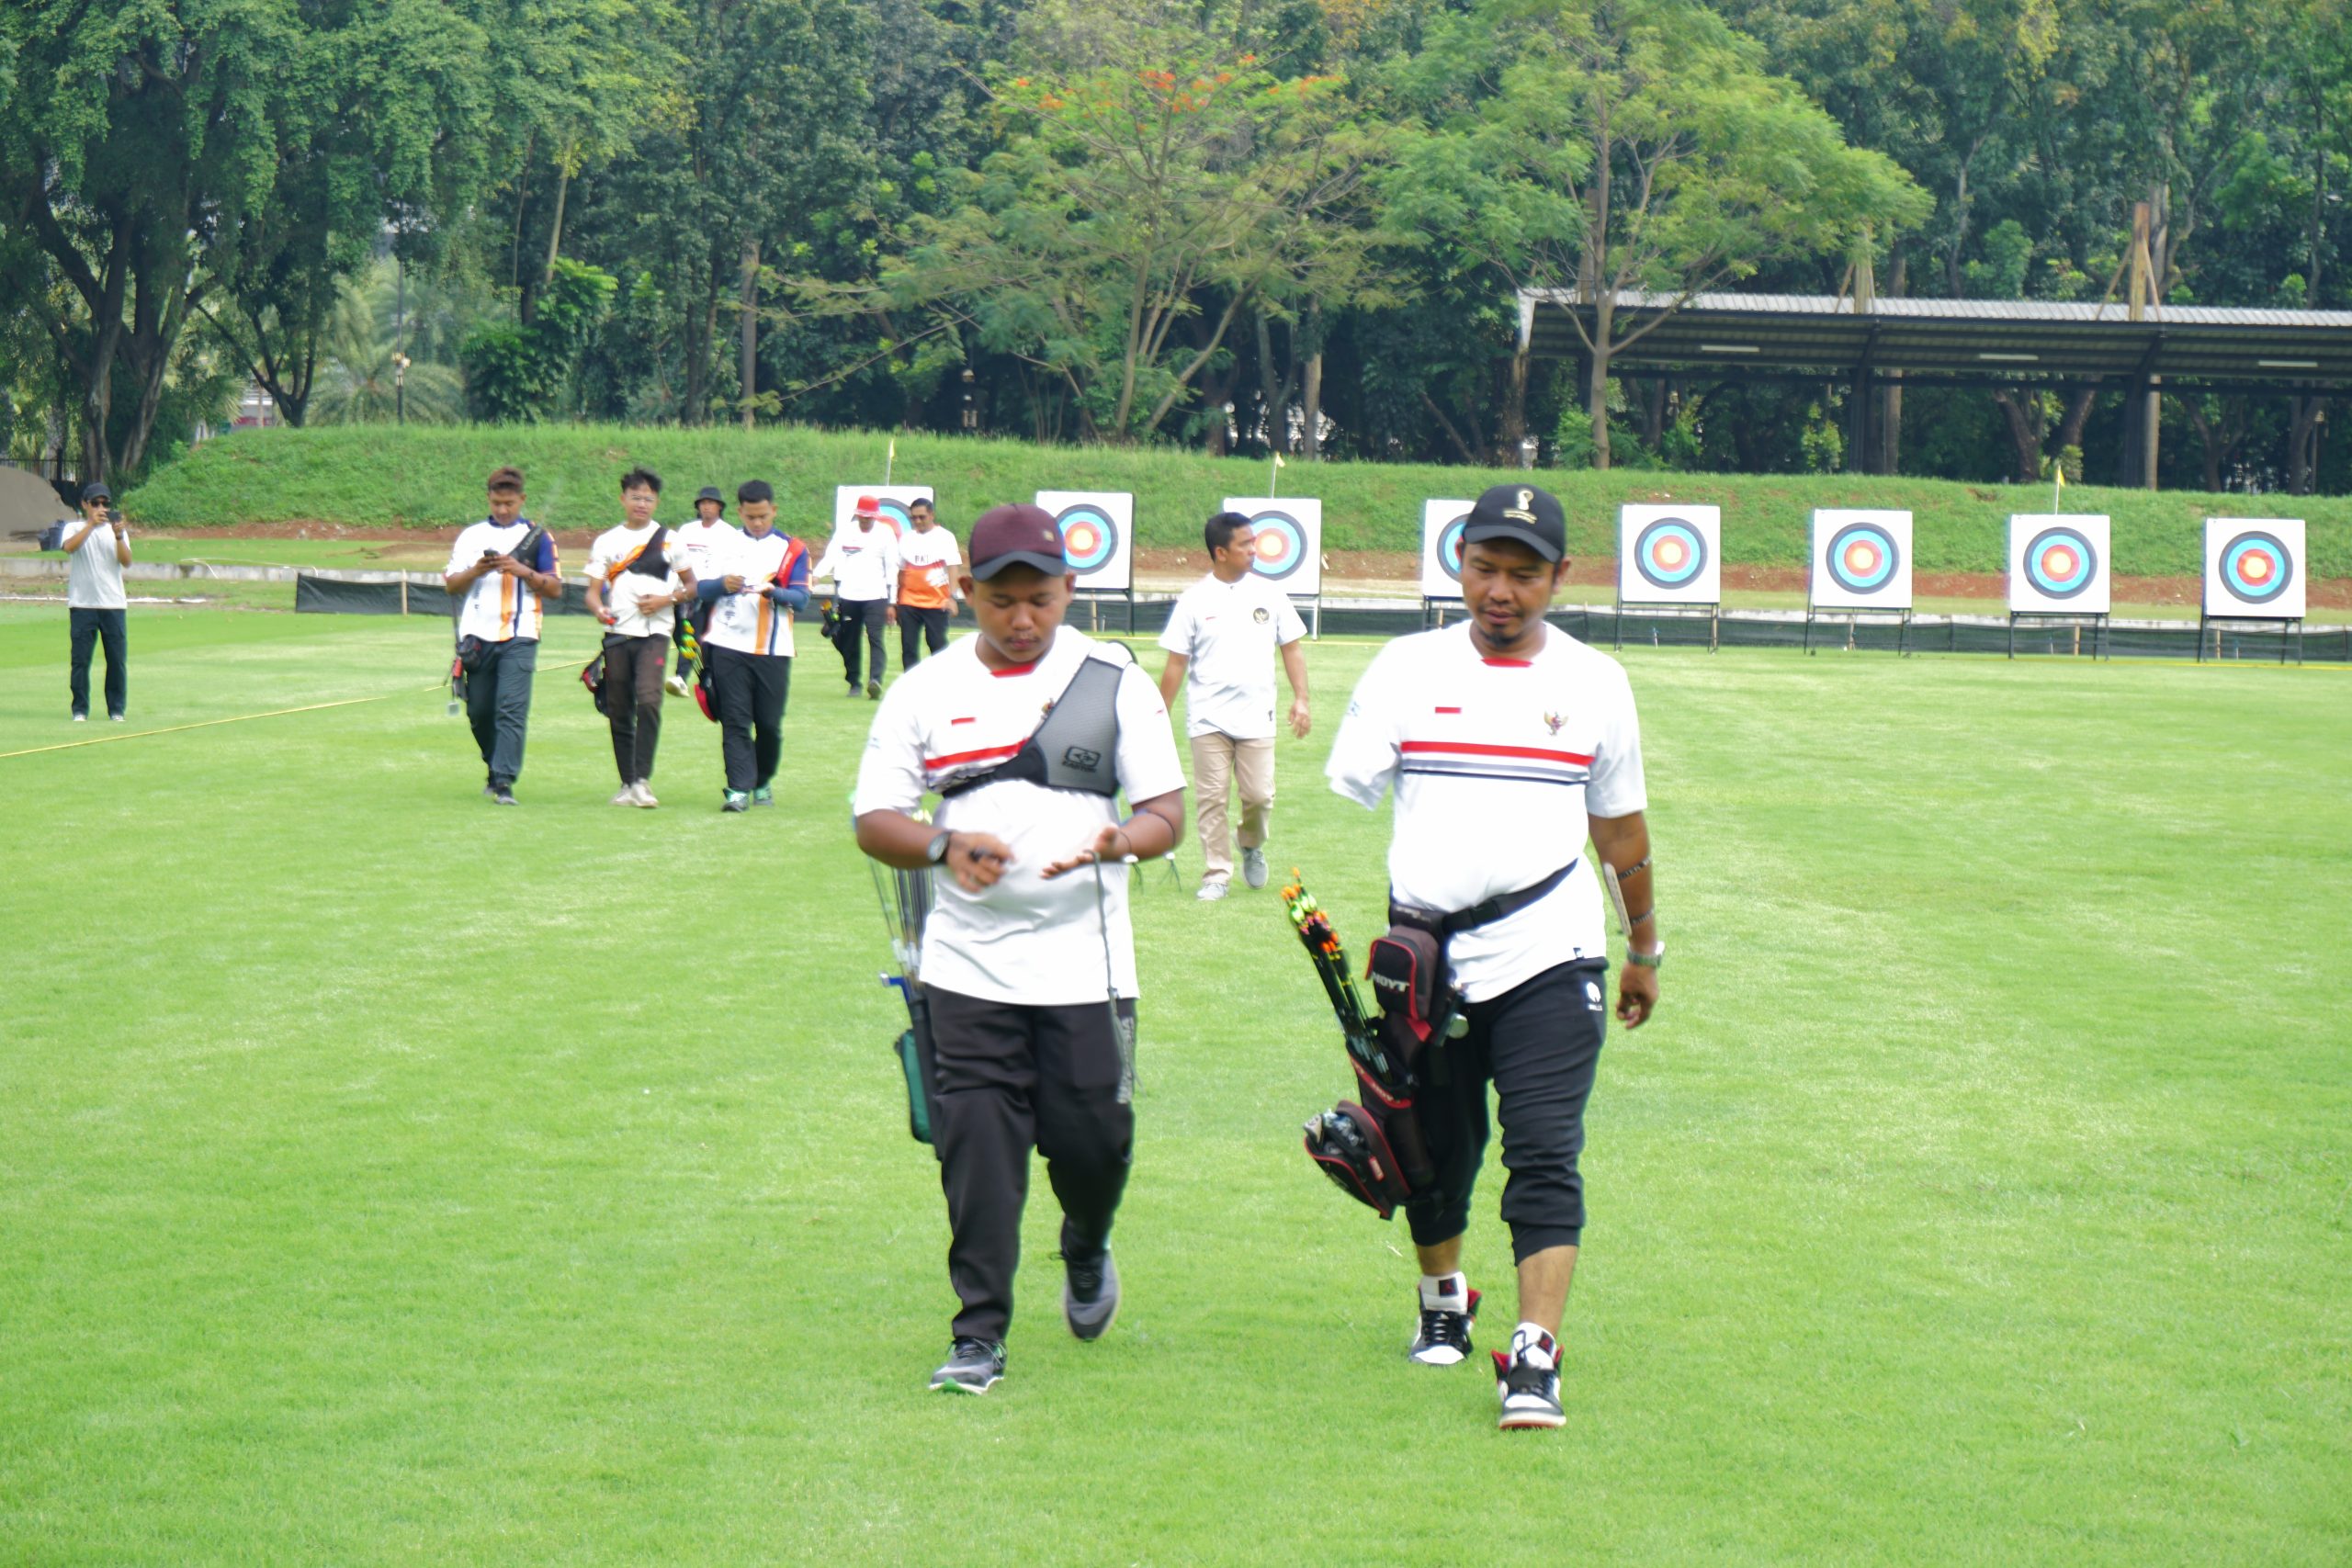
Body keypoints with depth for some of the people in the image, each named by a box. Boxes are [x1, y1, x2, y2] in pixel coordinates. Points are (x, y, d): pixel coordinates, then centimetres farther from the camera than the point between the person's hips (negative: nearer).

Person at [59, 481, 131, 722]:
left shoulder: (116, 529, 12)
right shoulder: (75, 529, 6)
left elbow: (126, 561, -3)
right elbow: (69, 547, -17)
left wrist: (118, 537, -19)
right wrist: (91, 524, -25)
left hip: (114, 604, 2)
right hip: (82, 604, -2)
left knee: (118, 659, 0)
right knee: (79, 659, -3)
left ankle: (117, 710, 8)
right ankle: (80, 710, 4)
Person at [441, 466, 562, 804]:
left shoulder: (538, 537, 7)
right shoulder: (471, 536, 13)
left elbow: (555, 588, 3)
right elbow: (451, 584, 9)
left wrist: (522, 571, -13)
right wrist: (476, 570, -10)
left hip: (519, 636, -3)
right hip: (477, 634, 3)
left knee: (512, 709, -14)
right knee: (479, 710, 7)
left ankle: (504, 782, -17)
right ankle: (496, 768, 29)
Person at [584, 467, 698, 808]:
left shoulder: (670, 540, 7)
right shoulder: (606, 542, 10)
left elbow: (691, 587, 12)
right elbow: (593, 591, 4)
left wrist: (665, 600, -7)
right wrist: (598, 609, -18)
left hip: (654, 632, -2)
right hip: (617, 634, 2)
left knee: (648, 700, -21)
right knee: (619, 711, 4)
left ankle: (642, 780, -20)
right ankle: (627, 783, 15)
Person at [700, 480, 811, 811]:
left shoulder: (792, 549, 8)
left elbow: (801, 596, -3)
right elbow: (703, 589, 8)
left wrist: (774, 592, -23)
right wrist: (723, 584, -13)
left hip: (772, 649, 0)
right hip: (728, 646, 0)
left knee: (770, 723, 4)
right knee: (734, 721, -5)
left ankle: (763, 782, 23)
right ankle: (739, 788, -8)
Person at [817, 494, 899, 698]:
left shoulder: (886, 534, 2)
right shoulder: (845, 533, 5)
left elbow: (892, 569, 5)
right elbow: (830, 561, 1)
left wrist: (891, 603, 1)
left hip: (875, 596, -2)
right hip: (848, 595, 2)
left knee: (875, 638, -16)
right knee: (849, 642, 5)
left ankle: (875, 680, -28)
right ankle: (854, 683, 16)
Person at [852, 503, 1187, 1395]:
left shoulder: (1116, 682, 3)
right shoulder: (925, 692, 5)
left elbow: (1168, 812, 1)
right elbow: (873, 821, 4)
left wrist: (1118, 841, -22)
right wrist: (945, 845, -17)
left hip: (1087, 962, 0)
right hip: (968, 964, 0)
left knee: (1092, 1139, 2)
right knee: (976, 1150, -4)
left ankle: (1086, 1254, 35)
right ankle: (979, 1333, 5)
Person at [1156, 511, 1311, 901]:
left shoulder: (1268, 594, 5)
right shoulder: (1194, 600, -1)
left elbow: (1291, 647, 10)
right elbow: (1176, 664, 1)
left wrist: (1300, 697, -3)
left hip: (1256, 718, 1)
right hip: (1208, 719, -1)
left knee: (1259, 795, -4)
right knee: (1211, 799, -1)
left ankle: (1251, 845, 27)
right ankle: (1216, 875, 8)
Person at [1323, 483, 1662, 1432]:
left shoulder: (1595, 684, 6)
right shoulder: (1406, 670, 4)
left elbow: (1620, 826, 18)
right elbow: (1345, 803, -1)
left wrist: (1645, 946, 24)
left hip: (1549, 958, -1)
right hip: (1424, 960, 1)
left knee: (1545, 1155, -13)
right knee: (1433, 1150, 11)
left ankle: (1534, 1358, -16)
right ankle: (1443, 1301, 37)